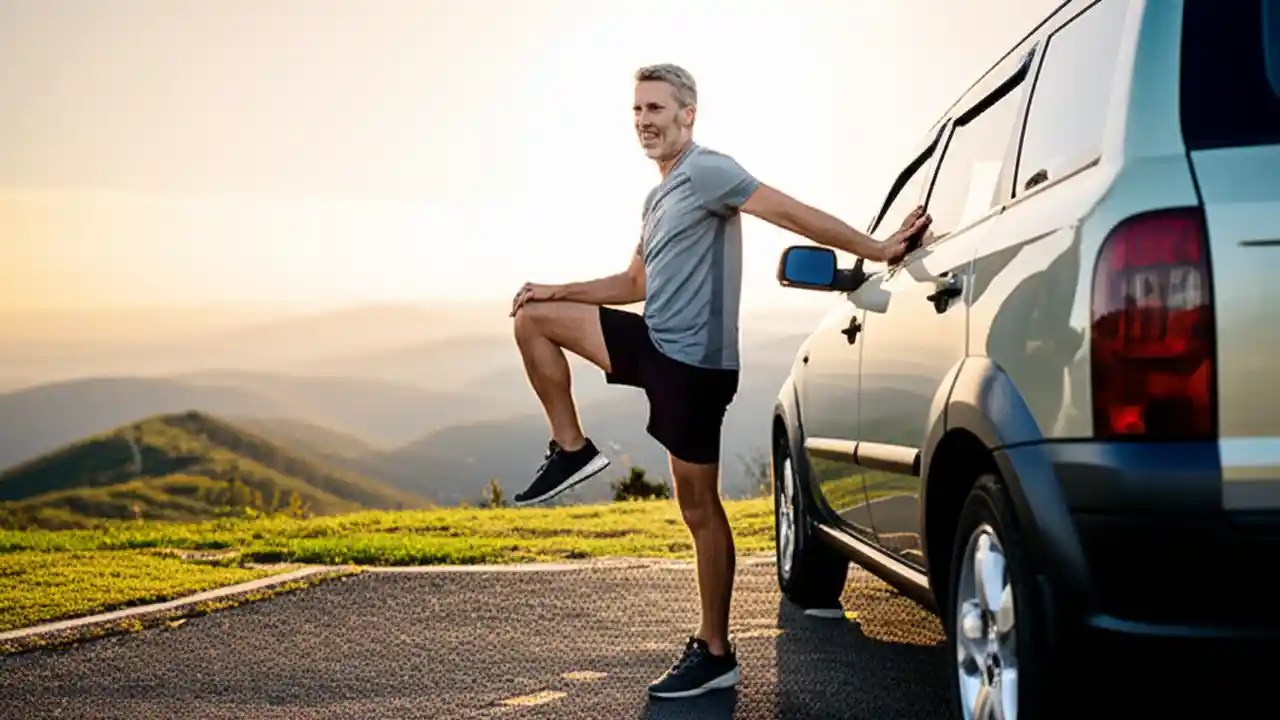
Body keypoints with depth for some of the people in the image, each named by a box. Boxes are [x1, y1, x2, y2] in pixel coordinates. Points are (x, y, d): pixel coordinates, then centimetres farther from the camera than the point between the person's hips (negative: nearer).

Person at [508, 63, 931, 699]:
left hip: (694, 361, -9)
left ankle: (715, 655, 4)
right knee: (534, 318, 8)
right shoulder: (659, 197, 19)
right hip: (657, 345, 9)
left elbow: (792, 213, -18)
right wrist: (559, 291, 19)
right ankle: (572, 450, 9)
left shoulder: (707, 172, -10)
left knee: (699, 508, -4)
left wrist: (876, 251, -23)